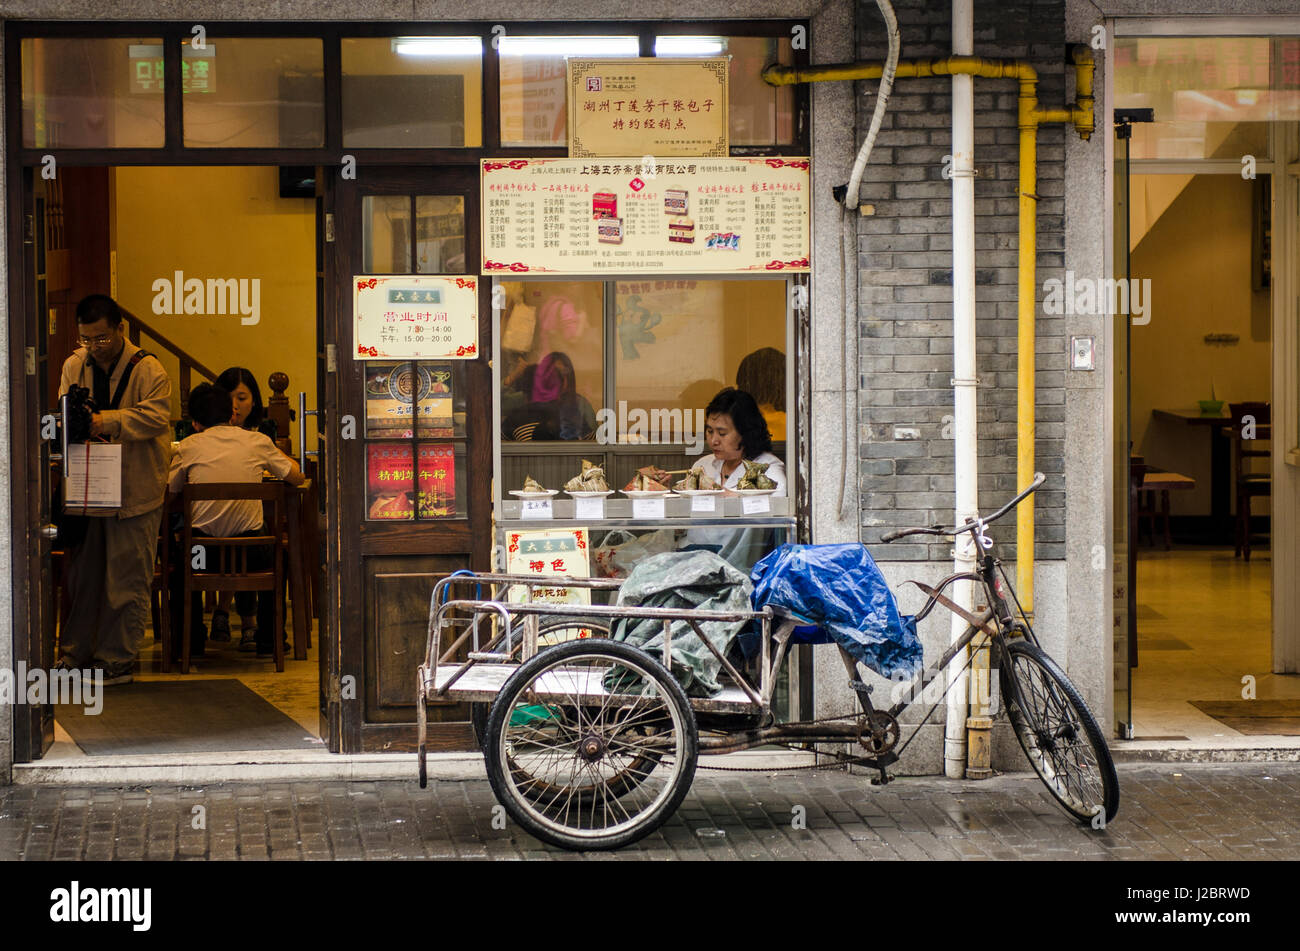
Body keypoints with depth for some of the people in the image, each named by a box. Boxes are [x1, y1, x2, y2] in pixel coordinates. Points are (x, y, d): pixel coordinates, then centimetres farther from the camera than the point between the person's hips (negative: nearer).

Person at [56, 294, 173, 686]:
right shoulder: (75, 365, 9)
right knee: (82, 574, 11)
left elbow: (156, 415, -20)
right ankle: (75, 654, 21)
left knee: (126, 580, 0)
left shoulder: (147, 369, -8)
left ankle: (116, 660, 8)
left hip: (133, 489, -5)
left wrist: (109, 421, -30)